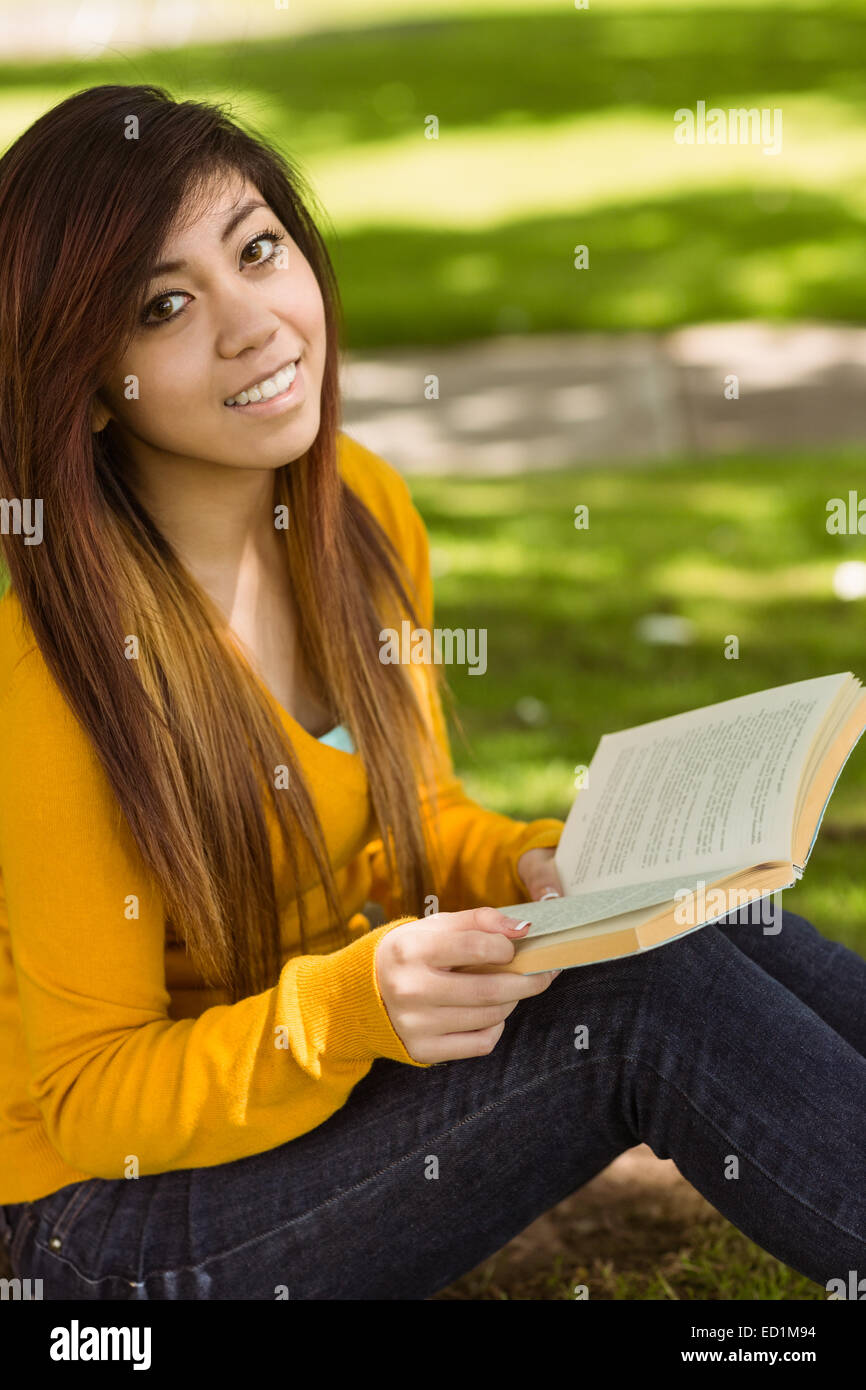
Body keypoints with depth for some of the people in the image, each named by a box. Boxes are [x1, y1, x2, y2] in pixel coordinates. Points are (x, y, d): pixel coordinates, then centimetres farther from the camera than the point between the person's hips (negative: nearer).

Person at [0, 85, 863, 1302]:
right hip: (126, 1213, -6)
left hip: (323, 1058, 7)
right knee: (648, 1001, -24)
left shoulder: (364, 508, -3)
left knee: (710, 922, -16)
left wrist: (525, 870, -11)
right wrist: (348, 1006, -35)